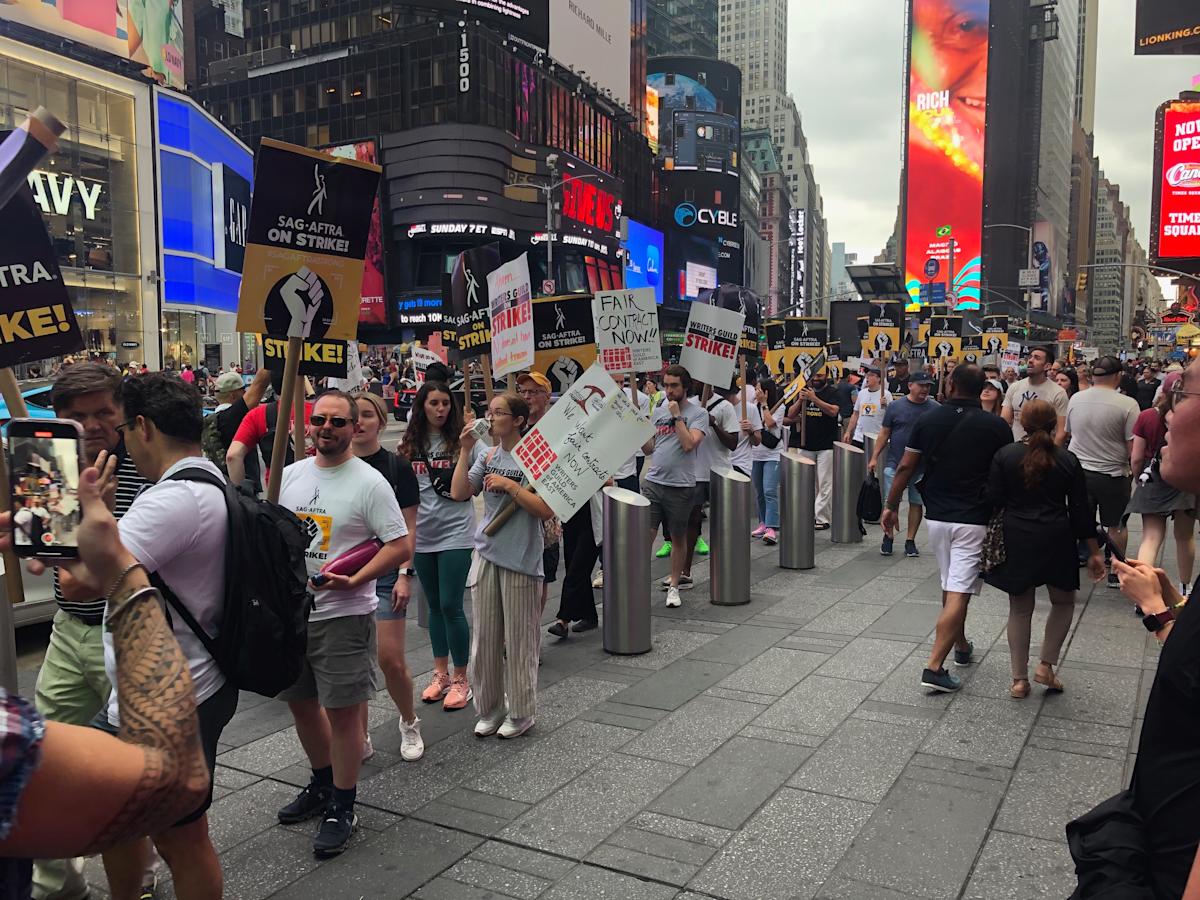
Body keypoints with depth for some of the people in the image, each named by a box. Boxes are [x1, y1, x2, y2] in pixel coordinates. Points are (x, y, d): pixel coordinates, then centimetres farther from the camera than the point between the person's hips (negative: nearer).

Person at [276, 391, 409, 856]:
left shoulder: (369, 482, -12)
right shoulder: (289, 475, 7)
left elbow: (399, 546, -14)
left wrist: (353, 581, -24)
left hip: (342, 615, -7)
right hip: (290, 611, 7)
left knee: (342, 711, 1)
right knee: (300, 701, 19)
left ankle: (342, 808, 18)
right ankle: (323, 783, 40)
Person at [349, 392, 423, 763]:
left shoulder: (396, 466, -2)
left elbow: (408, 527, -2)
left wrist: (404, 574, -9)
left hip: (385, 572, -3)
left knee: (390, 659, -4)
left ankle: (409, 723, 21)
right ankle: (360, 738, 19)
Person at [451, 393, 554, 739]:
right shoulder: (487, 456, 6)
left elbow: (546, 511, -14)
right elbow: (458, 493, -1)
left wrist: (510, 485, -19)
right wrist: (465, 451, -6)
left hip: (520, 559, -5)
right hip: (487, 554, 5)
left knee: (518, 639, 5)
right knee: (484, 636, 12)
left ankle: (521, 713, 21)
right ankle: (489, 709, 27)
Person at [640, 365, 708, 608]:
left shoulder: (698, 413, -3)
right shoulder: (659, 411, 12)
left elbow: (689, 444, -18)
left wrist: (677, 416, -13)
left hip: (681, 486, -3)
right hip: (653, 482, 3)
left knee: (678, 538, 9)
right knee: (646, 536, -3)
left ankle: (673, 586, 22)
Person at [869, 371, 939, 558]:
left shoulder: (936, 408, 1)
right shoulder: (896, 406, 0)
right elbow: (884, 433, 4)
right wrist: (875, 457, 0)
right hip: (894, 463, -1)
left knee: (916, 503, 7)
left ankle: (910, 540, 18)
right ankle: (888, 537, 17)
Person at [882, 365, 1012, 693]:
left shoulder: (928, 421, 0)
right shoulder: (996, 427, -6)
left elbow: (905, 468, 1)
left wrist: (891, 506, 11)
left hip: (937, 516, 4)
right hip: (974, 520, -4)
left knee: (950, 586, 22)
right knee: (958, 593, -5)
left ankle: (961, 646, 38)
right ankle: (935, 666, -10)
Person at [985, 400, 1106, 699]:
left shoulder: (1005, 456, -5)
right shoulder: (1068, 460, -3)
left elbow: (994, 502, -6)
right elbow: (1080, 510, 0)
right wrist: (1094, 551, 7)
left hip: (1016, 540, 0)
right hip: (1057, 540, 0)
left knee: (1020, 608, 10)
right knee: (1063, 601, 21)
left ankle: (1019, 679, 13)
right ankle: (1046, 665, 14)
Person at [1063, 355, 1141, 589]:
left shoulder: (1075, 399, 0)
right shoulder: (1127, 404, -14)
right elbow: (1133, 447, -14)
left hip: (1079, 471, 3)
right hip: (1113, 474, -3)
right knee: (1116, 526, 14)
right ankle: (1115, 574, 25)